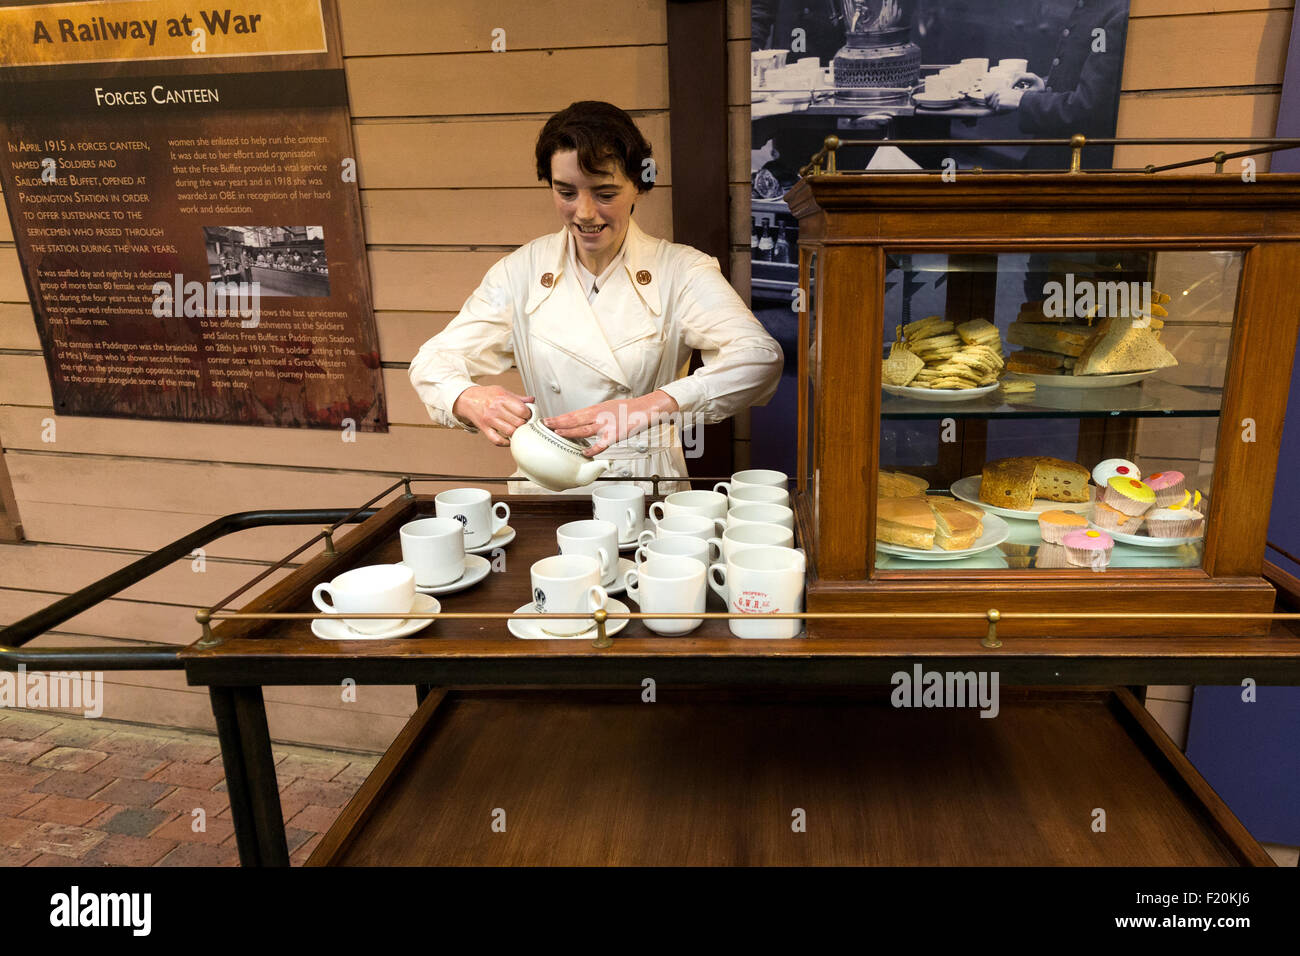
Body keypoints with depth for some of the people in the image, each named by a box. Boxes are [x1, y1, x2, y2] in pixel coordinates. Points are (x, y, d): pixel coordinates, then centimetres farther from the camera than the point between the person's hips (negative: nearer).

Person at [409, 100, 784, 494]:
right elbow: (434, 360, 2)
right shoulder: (521, 272, 4)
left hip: (650, 495, -1)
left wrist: (649, 407, -31)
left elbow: (762, 357, -16)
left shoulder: (680, 271, -2)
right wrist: (470, 400, -23)